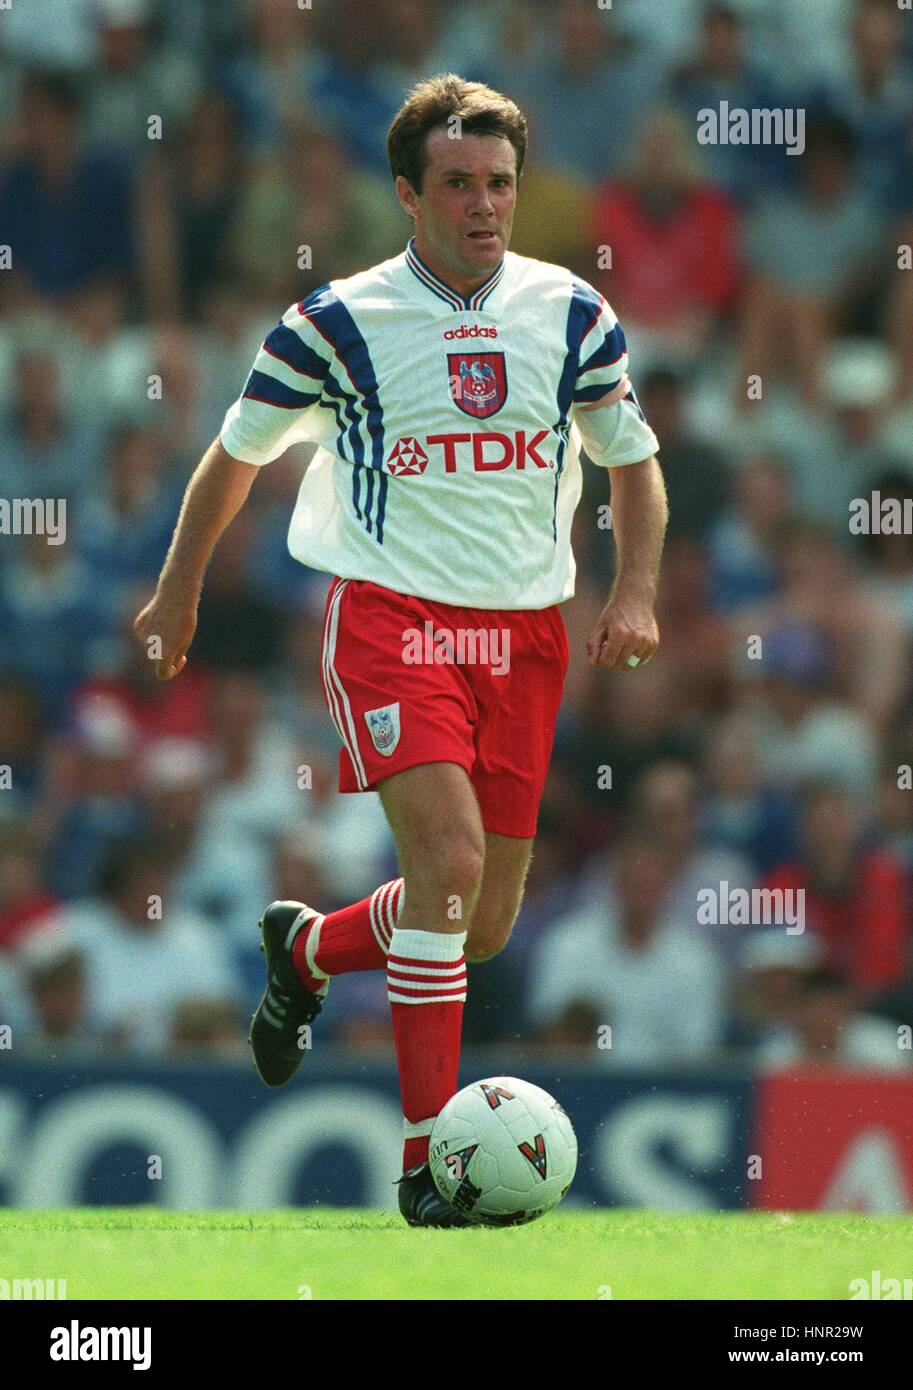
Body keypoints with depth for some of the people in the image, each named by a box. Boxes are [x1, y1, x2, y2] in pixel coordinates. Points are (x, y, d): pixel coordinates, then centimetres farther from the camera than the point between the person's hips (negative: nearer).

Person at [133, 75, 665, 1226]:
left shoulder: (571, 315, 5)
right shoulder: (340, 323, -4)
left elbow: (632, 462, 17)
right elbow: (239, 452, 11)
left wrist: (634, 591, 1)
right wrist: (179, 592, 18)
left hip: (526, 629, 4)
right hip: (392, 612, -4)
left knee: (483, 926, 6)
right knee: (449, 856, -24)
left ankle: (308, 949, 40)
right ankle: (428, 1158, -19)